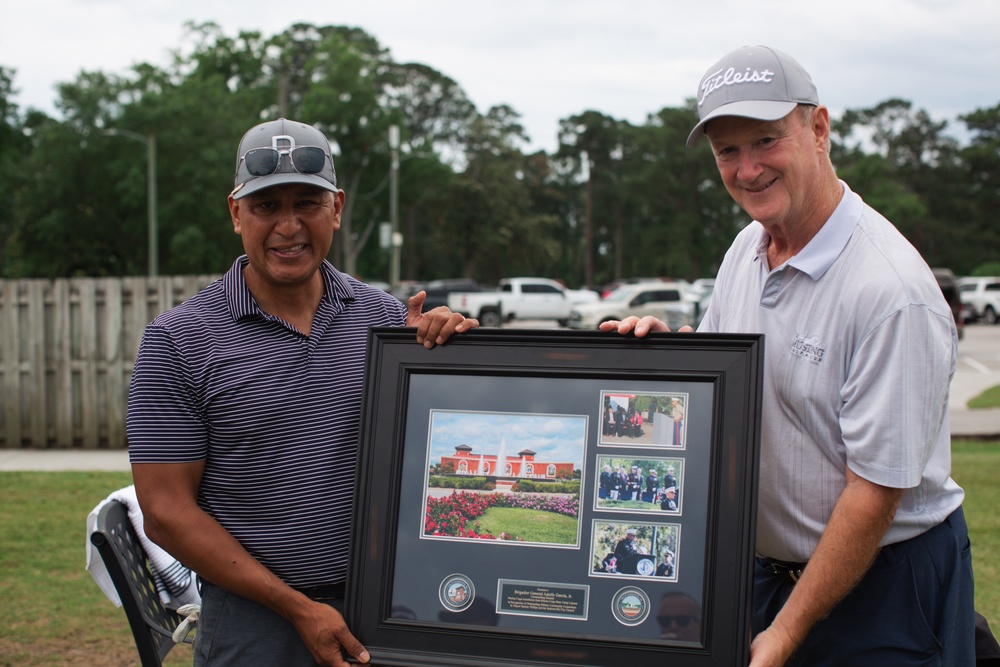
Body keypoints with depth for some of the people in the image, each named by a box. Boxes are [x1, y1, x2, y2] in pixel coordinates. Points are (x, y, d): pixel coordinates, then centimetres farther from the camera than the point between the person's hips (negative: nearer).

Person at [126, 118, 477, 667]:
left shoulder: (387, 317, 2)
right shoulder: (179, 341, -6)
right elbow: (167, 513, -8)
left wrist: (440, 348, -8)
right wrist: (298, 608, -12)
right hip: (254, 621, -3)